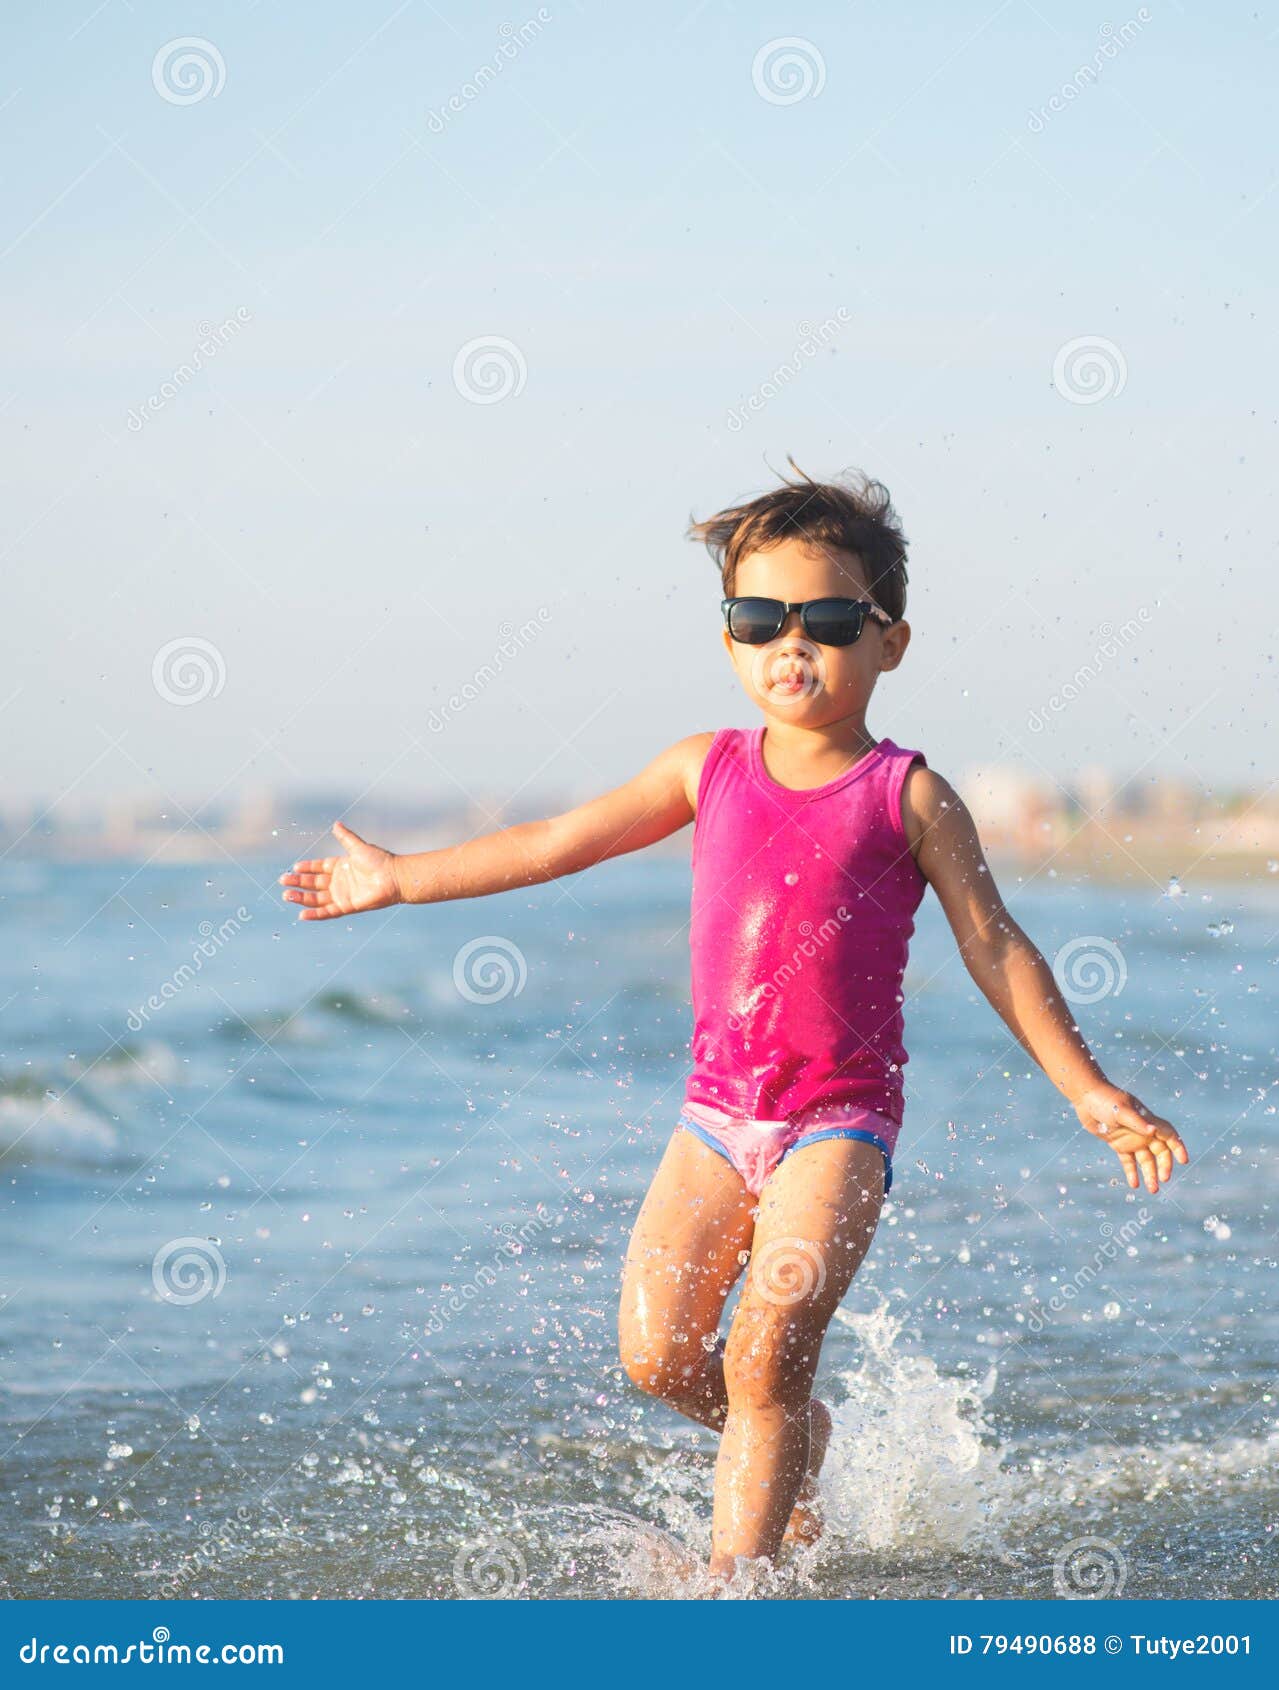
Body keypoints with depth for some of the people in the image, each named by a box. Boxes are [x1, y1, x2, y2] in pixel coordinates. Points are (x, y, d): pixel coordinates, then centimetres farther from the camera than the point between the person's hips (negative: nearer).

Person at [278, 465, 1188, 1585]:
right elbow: (560, 843, 13)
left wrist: (1091, 1092, -7)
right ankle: (795, 1440, 28)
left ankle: (737, 1574, -7)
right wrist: (403, 880, 15)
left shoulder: (908, 797, -4)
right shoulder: (710, 770, 6)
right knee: (656, 1355, -1)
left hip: (842, 1119, -4)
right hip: (719, 1112, 4)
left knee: (768, 1352, -17)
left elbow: (995, 948, -1)